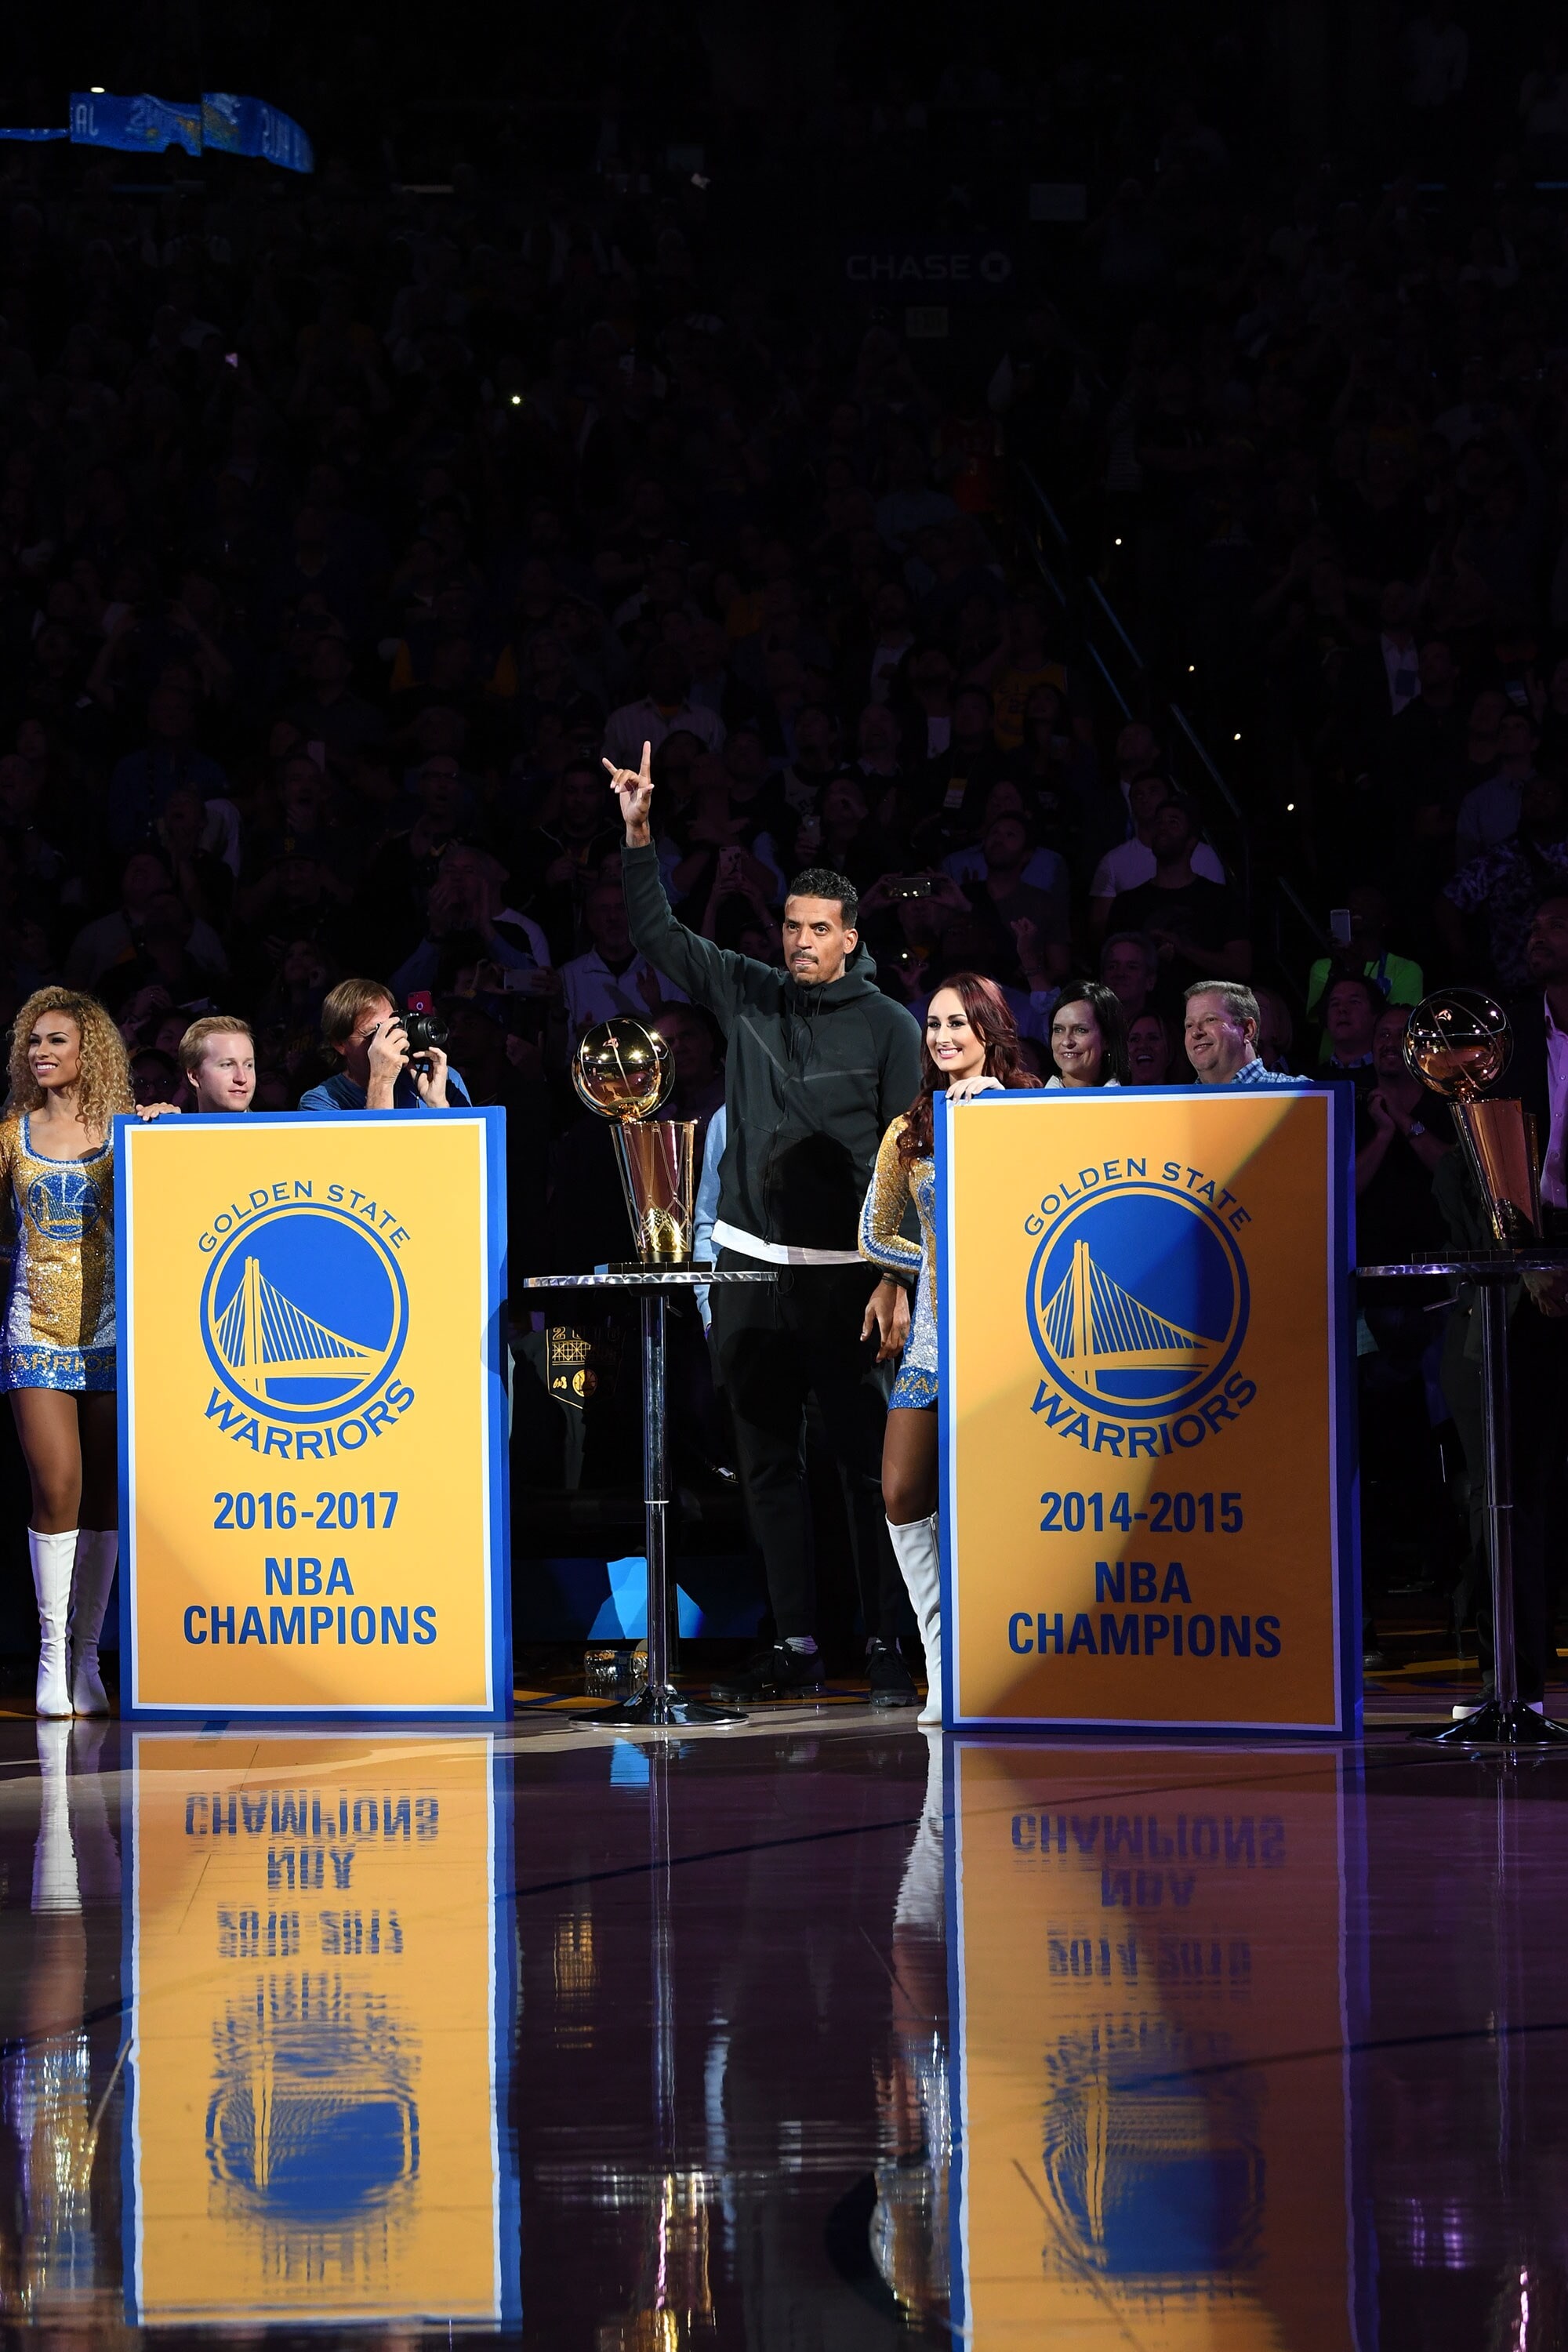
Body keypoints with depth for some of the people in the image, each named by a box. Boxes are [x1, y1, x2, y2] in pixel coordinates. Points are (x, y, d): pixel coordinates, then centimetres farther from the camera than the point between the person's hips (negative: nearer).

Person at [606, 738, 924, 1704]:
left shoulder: (889, 1028, -1)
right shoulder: (750, 994, 10)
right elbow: (658, 932, 14)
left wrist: (897, 1281, -11)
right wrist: (639, 833, 1)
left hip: (844, 1271, -4)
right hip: (750, 1267, 4)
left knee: (870, 1463, -6)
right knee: (768, 1463, 6)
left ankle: (887, 1648, -2)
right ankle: (796, 1646, 11)